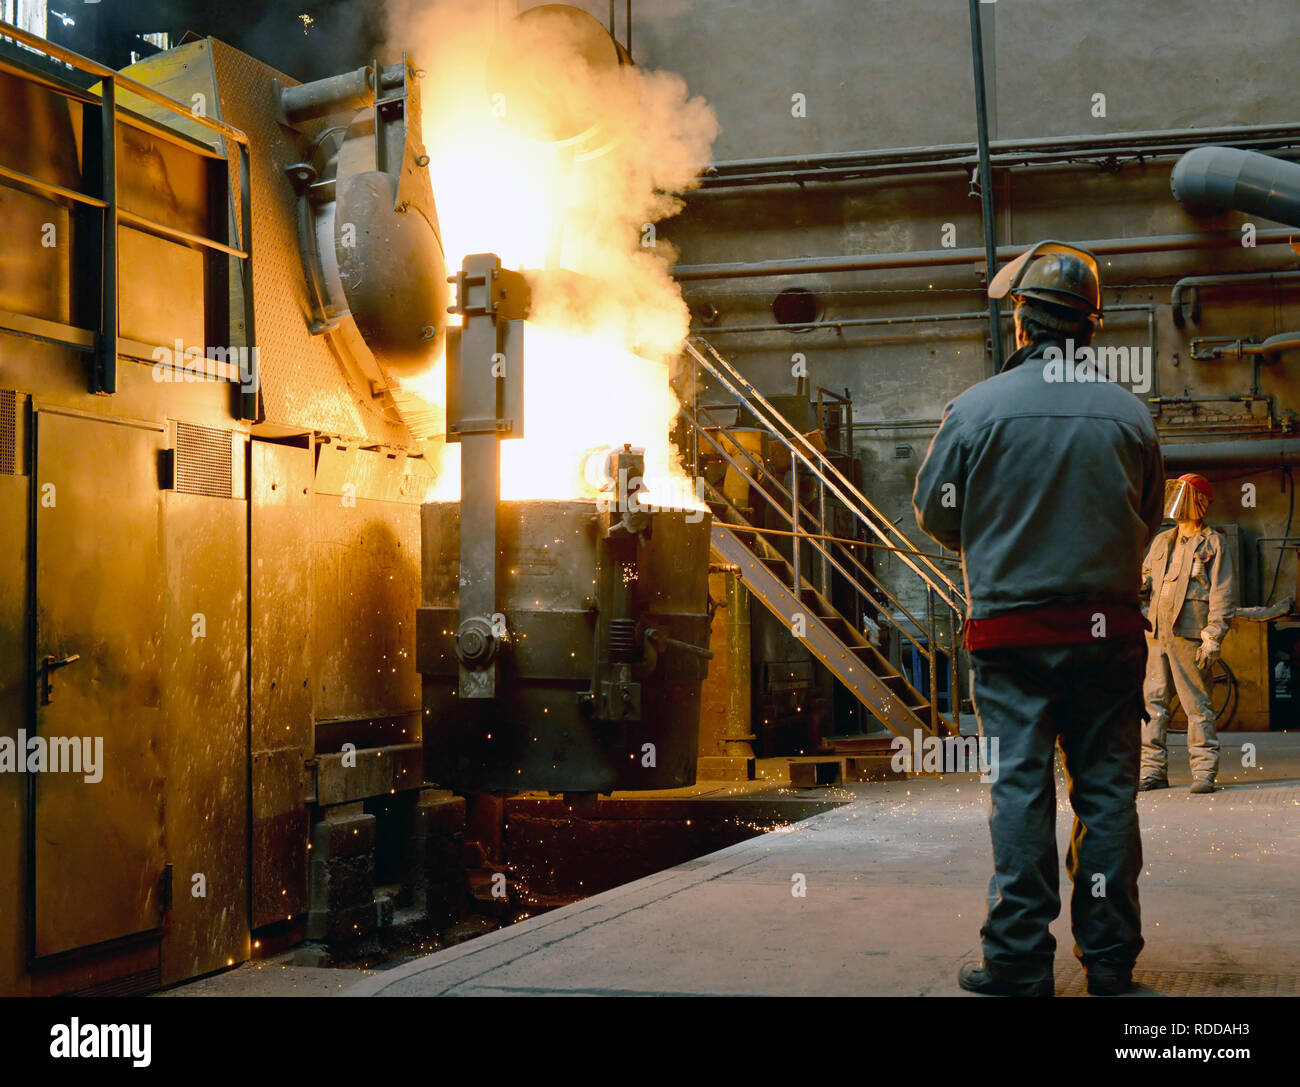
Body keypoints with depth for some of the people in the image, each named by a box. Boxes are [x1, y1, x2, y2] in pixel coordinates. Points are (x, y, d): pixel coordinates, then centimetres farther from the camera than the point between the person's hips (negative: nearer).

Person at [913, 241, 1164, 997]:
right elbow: (1149, 519, 11)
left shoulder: (976, 409, -6)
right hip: (1109, 624, 2)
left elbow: (935, 514, 2)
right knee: (1107, 786, 8)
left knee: (1021, 787, 2)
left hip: (1012, 626, -2)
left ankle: (1020, 961, 3)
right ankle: (1110, 956, 13)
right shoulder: (1129, 412, 1)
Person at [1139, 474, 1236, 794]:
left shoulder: (1213, 544, 2)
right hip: (1156, 634, 6)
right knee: (1152, 701, 3)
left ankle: (1204, 771, 2)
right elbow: (1146, 575, 29)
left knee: (1197, 704, -3)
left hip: (1189, 635, -6)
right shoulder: (1161, 541, 19)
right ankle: (1153, 770, 8)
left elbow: (1223, 596, -3)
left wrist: (1212, 638, -12)